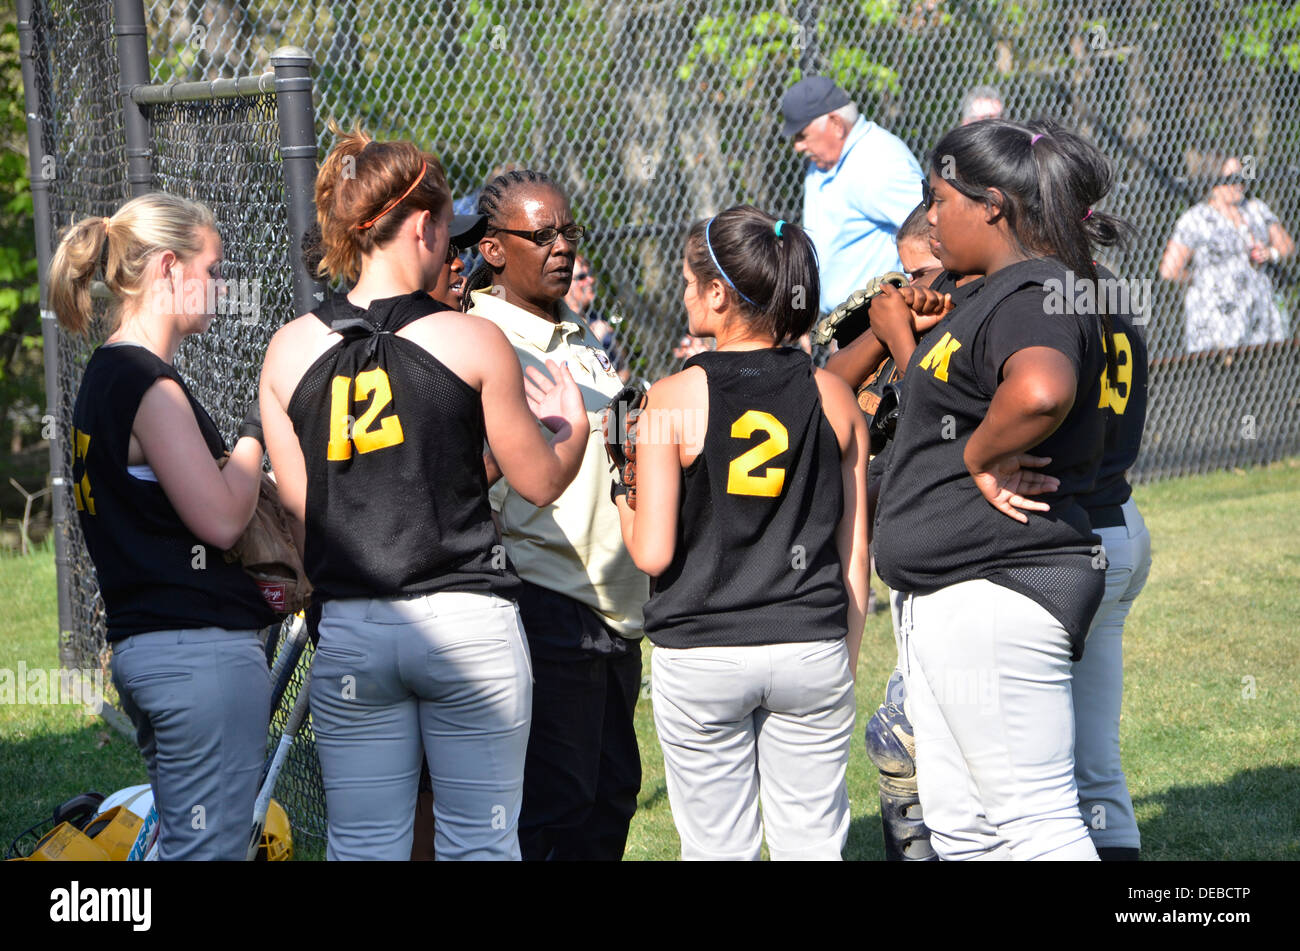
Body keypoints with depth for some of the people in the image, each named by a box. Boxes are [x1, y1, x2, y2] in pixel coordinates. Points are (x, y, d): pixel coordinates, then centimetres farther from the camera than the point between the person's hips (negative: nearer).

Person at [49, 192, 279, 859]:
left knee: (181, 841, 14)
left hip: (142, 647, 10)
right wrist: (254, 434, -3)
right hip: (203, 648, -10)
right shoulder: (148, 383, -15)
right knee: (210, 847, -7)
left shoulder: (104, 376, 16)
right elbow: (221, 519, -18)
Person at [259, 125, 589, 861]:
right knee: (482, 845, 6)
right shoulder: (474, 342, -6)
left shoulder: (289, 350, 1)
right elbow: (543, 482, 2)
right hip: (469, 625, -3)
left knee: (363, 848, 9)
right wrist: (572, 422, 22)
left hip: (349, 631, 3)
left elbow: (300, 501, 6)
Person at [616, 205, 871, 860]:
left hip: (701, 659, -2)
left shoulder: (673, 399, -9)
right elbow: (855, 554, 4)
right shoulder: (834, 397, 1)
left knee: (716, 847, 8)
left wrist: (623, 504, 10)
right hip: (813, 652, 2)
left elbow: (653, 553, -11)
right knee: (812, 844, 10)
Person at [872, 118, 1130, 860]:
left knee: (1036, 820, -8)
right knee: (959, 825, 17)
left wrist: (980, 456, -25)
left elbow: (1040, 392, -39)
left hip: (997, 594, -11)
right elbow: (947, 410, 31)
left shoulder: (1035, 296, -17)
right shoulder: (997, 295, 17)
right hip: (946, 596, 11)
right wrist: (900, 339, 25)